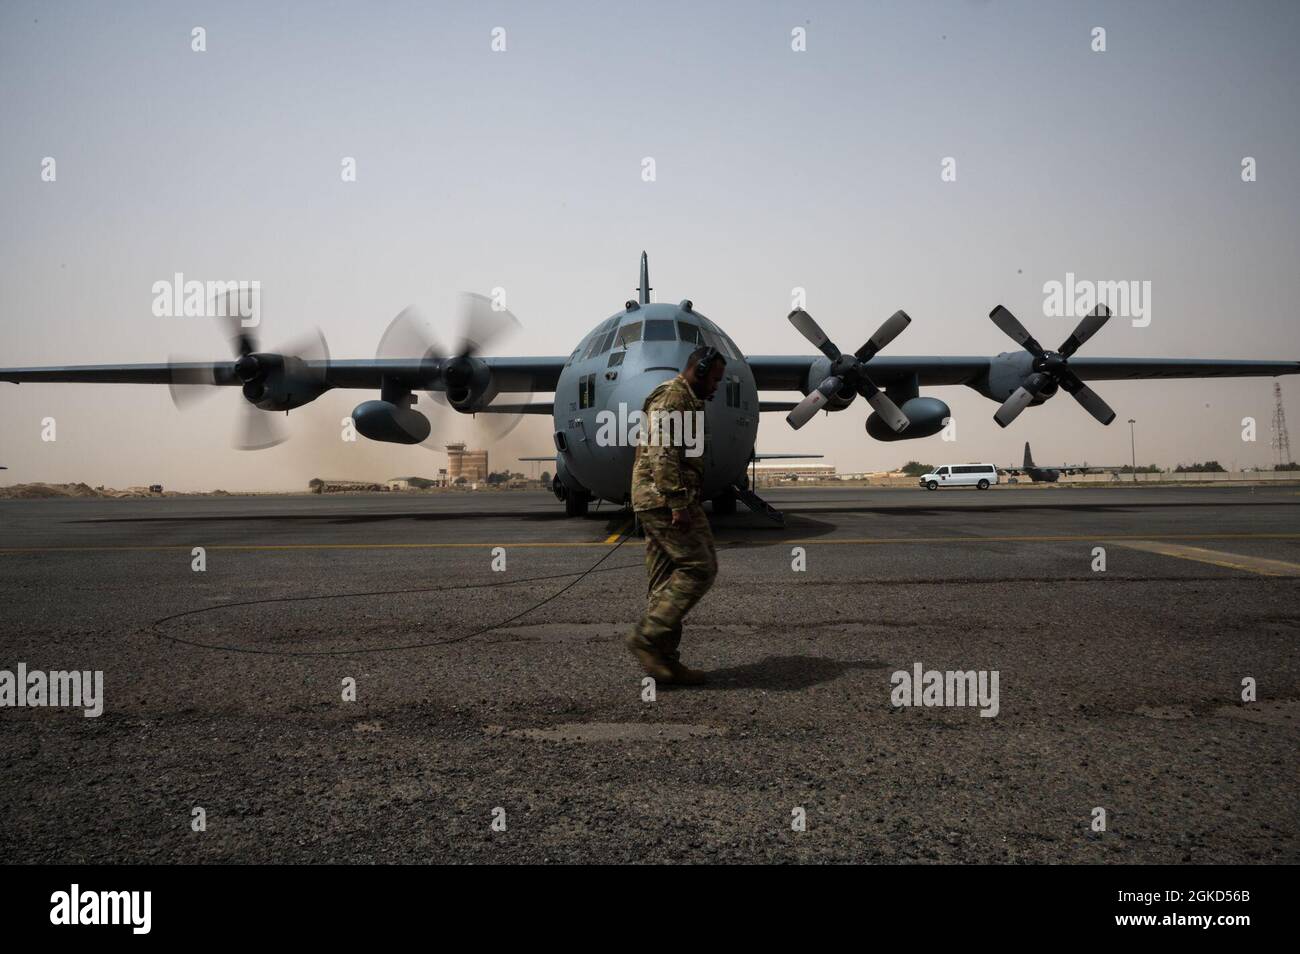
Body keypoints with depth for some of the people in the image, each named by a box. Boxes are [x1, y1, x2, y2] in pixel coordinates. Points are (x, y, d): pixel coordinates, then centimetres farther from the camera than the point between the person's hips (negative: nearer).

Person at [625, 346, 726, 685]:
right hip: (664, 499, -11)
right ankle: (647, 636, -10)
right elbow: (662, 455, -20)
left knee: (666, 580, 8)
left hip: (662, 503, 11)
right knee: (699, 567, -12)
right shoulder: (672, 398, -9)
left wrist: (683, 503, 24)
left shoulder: (685, 401, 24)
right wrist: (678, 504, -24)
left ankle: (662, 658, 10)